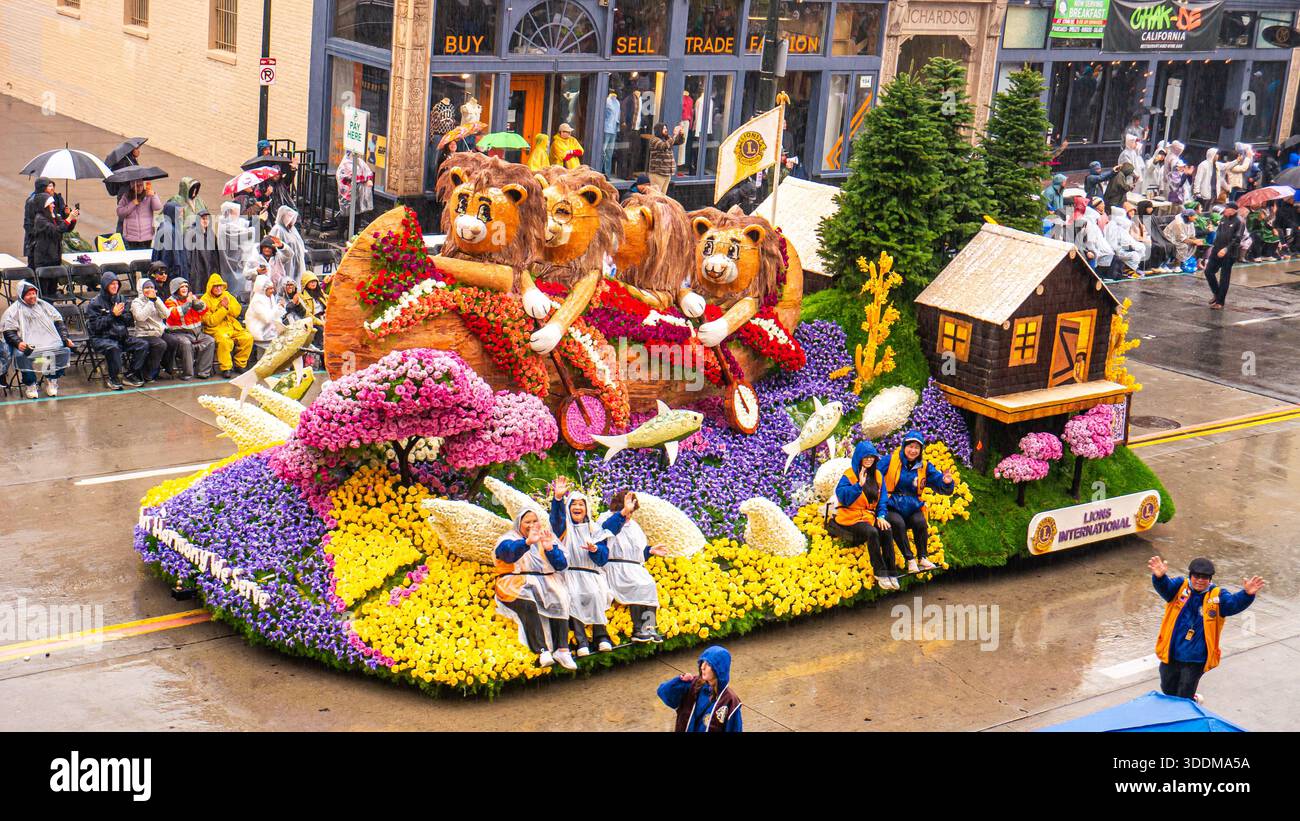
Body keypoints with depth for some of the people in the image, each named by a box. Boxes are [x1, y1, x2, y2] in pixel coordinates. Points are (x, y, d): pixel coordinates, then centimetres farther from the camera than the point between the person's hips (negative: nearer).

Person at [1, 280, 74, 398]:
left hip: (50, 341, 3)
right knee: (21, 355, -36)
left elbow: (58, 323, 19)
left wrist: (65, 339, 4)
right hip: (27, 344, -3)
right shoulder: (13, 311, 7)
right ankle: (29, 384, -15)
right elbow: (8, 332, -1)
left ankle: (52, 381, -8)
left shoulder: (44, 305, 20)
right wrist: (18, 343, -21)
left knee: (65, 350, -23)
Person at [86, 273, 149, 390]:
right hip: (101, 338, -5)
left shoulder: (122, 299, 14)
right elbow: (96, 326, -11)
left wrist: (120, 314, -9)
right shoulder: (94, 303, -1)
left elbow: (130, 321, 11)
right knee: (113, 348, -38)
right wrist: (113, 314, -16)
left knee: (144, 345, -16)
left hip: (122, 336, 5)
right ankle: (113, 379, -20)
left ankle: (129, 376, -9)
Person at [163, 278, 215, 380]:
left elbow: (204, 309, 4)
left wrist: (194, 301, -13)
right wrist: (188, 303, -17)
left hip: (196, 332, 5)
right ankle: (187, 373, -28)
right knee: (186, 343, -35)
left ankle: (203, 372, -13)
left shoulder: (192, 297, 16)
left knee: (210, 341, -15)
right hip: (179, 333, -5)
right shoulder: (171, 301, 0)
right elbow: (175, 314, -19)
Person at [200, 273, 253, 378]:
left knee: (248, 338, -14)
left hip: (232, 327, 6)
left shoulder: (226, 295, 13)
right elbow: (211, 321, -12)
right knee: (225, 341, -36)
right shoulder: (206, 300, -4)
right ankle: (226, 368, -21)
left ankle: (240, 364, 2)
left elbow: (237, 312, 8)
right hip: (216, 329, -6)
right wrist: (224, 309, -17)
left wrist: (228, 305, -11)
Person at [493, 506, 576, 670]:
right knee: (528, 604, -35)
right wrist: (528, 542, -37)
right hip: (518, 586, -3)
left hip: (546, 583, 3)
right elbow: (509, 552, -18)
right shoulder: (509, 539, 9)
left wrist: (550, 548, -11)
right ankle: (542, 651, -43)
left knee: (559, 601, -28)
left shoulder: (547, 538, 19)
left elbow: (561, 565, 7)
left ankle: (562, 649, -34)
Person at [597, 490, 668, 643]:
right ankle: (637, 630, -26)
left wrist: (650, 550, 13)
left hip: (635, 569, 7)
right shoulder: (608, 519, 3)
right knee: (639, 586, -29)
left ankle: (649, 627, -24)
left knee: (651, 585, -21)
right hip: (616, 569, -7)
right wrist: (624, 512, -35)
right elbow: (607, 528, -24)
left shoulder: (633, 525, 27)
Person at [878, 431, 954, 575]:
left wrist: (946, 482, -20)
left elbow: (940, 485, 3)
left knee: (920, 522, -28)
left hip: (912, 507, 3)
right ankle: (910, 560, -19)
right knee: (898, 523, -32)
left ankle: (923, 558, -11)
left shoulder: (924, 467, 8)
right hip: (891, 507, -3)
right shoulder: (890, 460, -3)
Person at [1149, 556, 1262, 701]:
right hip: (1170, 655, 2)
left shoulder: (1217, 597, -8)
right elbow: (1164, 586, -26)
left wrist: (1247, 594, -49)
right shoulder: (1179, 587, -7)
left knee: (1185, 695, 8)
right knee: (1168, 690, 21)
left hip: (1195, 660, -2)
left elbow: (1235, 603, -26)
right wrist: (1159, 576, -51)